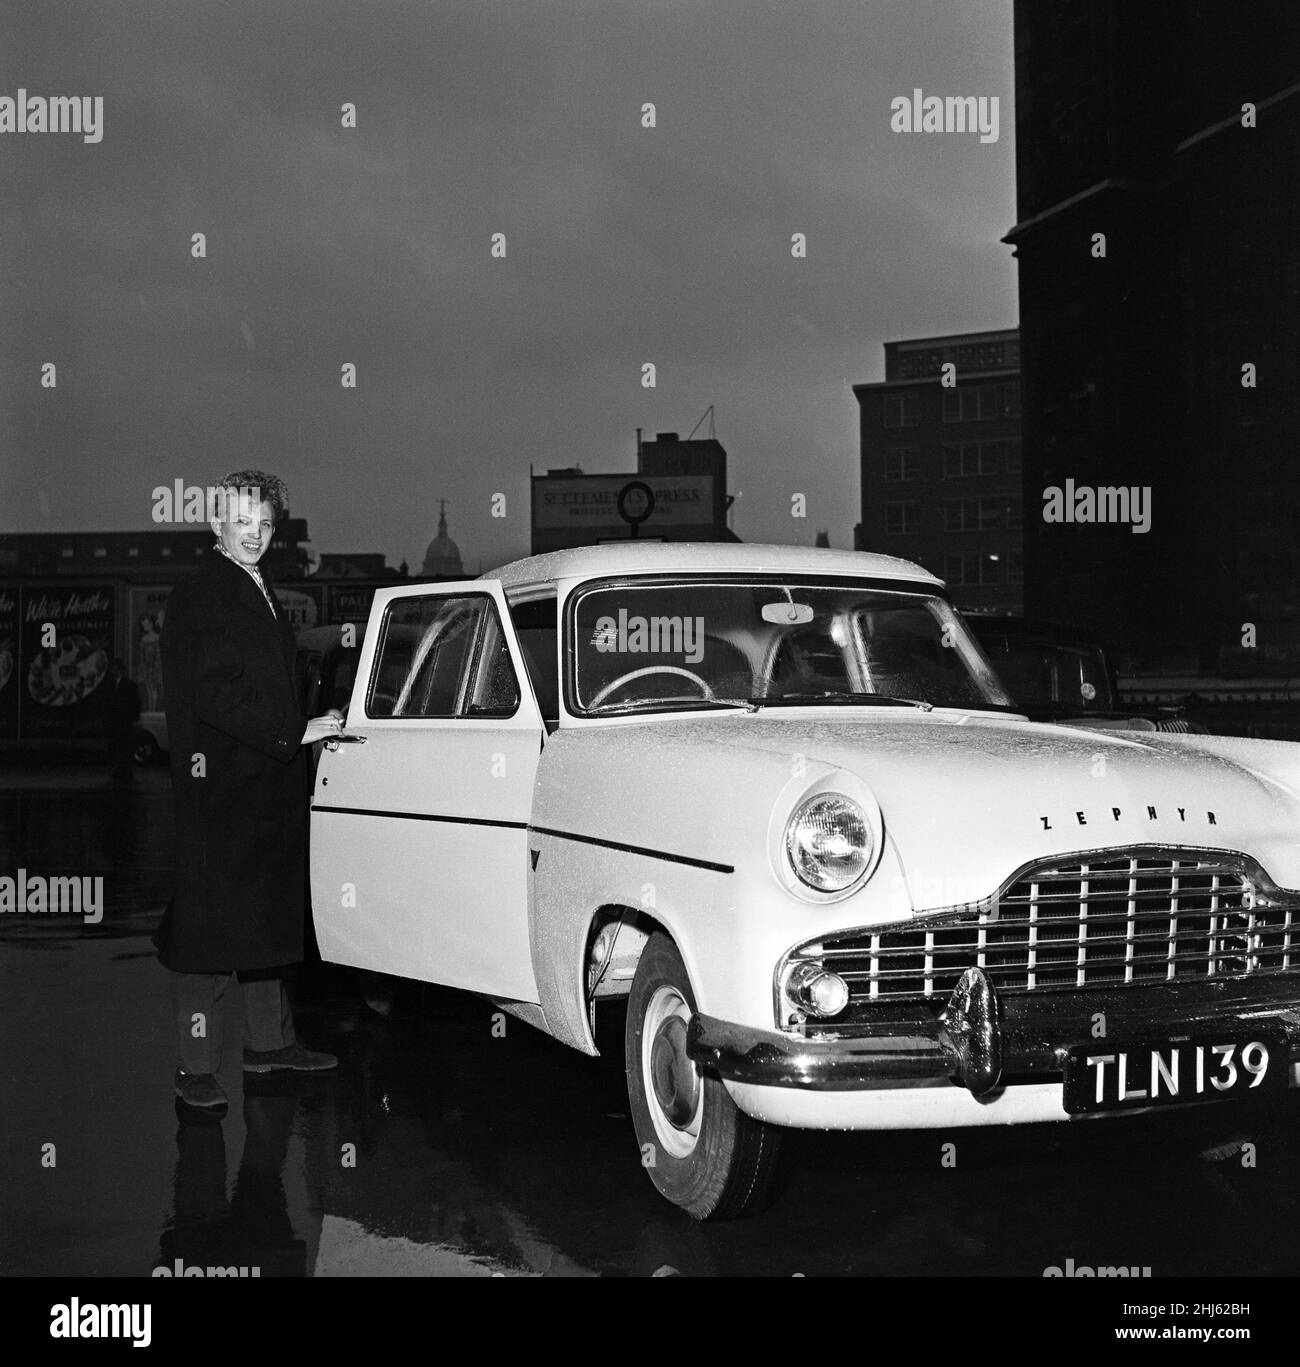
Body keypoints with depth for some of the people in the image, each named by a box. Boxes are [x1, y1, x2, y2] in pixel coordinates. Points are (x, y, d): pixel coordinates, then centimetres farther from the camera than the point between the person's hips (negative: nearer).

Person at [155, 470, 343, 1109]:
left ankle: (268, 1040, 27)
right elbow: (212, 696, -16)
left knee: (270, 914, 15)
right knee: (208, 928, -6)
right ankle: (196, 1067, -1)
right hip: (218, 789, -9)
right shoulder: (196, 599, -8)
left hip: (274, 783, 9)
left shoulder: (264, 597, 19)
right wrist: (294, 733, -16)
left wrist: (314, 726, 8)